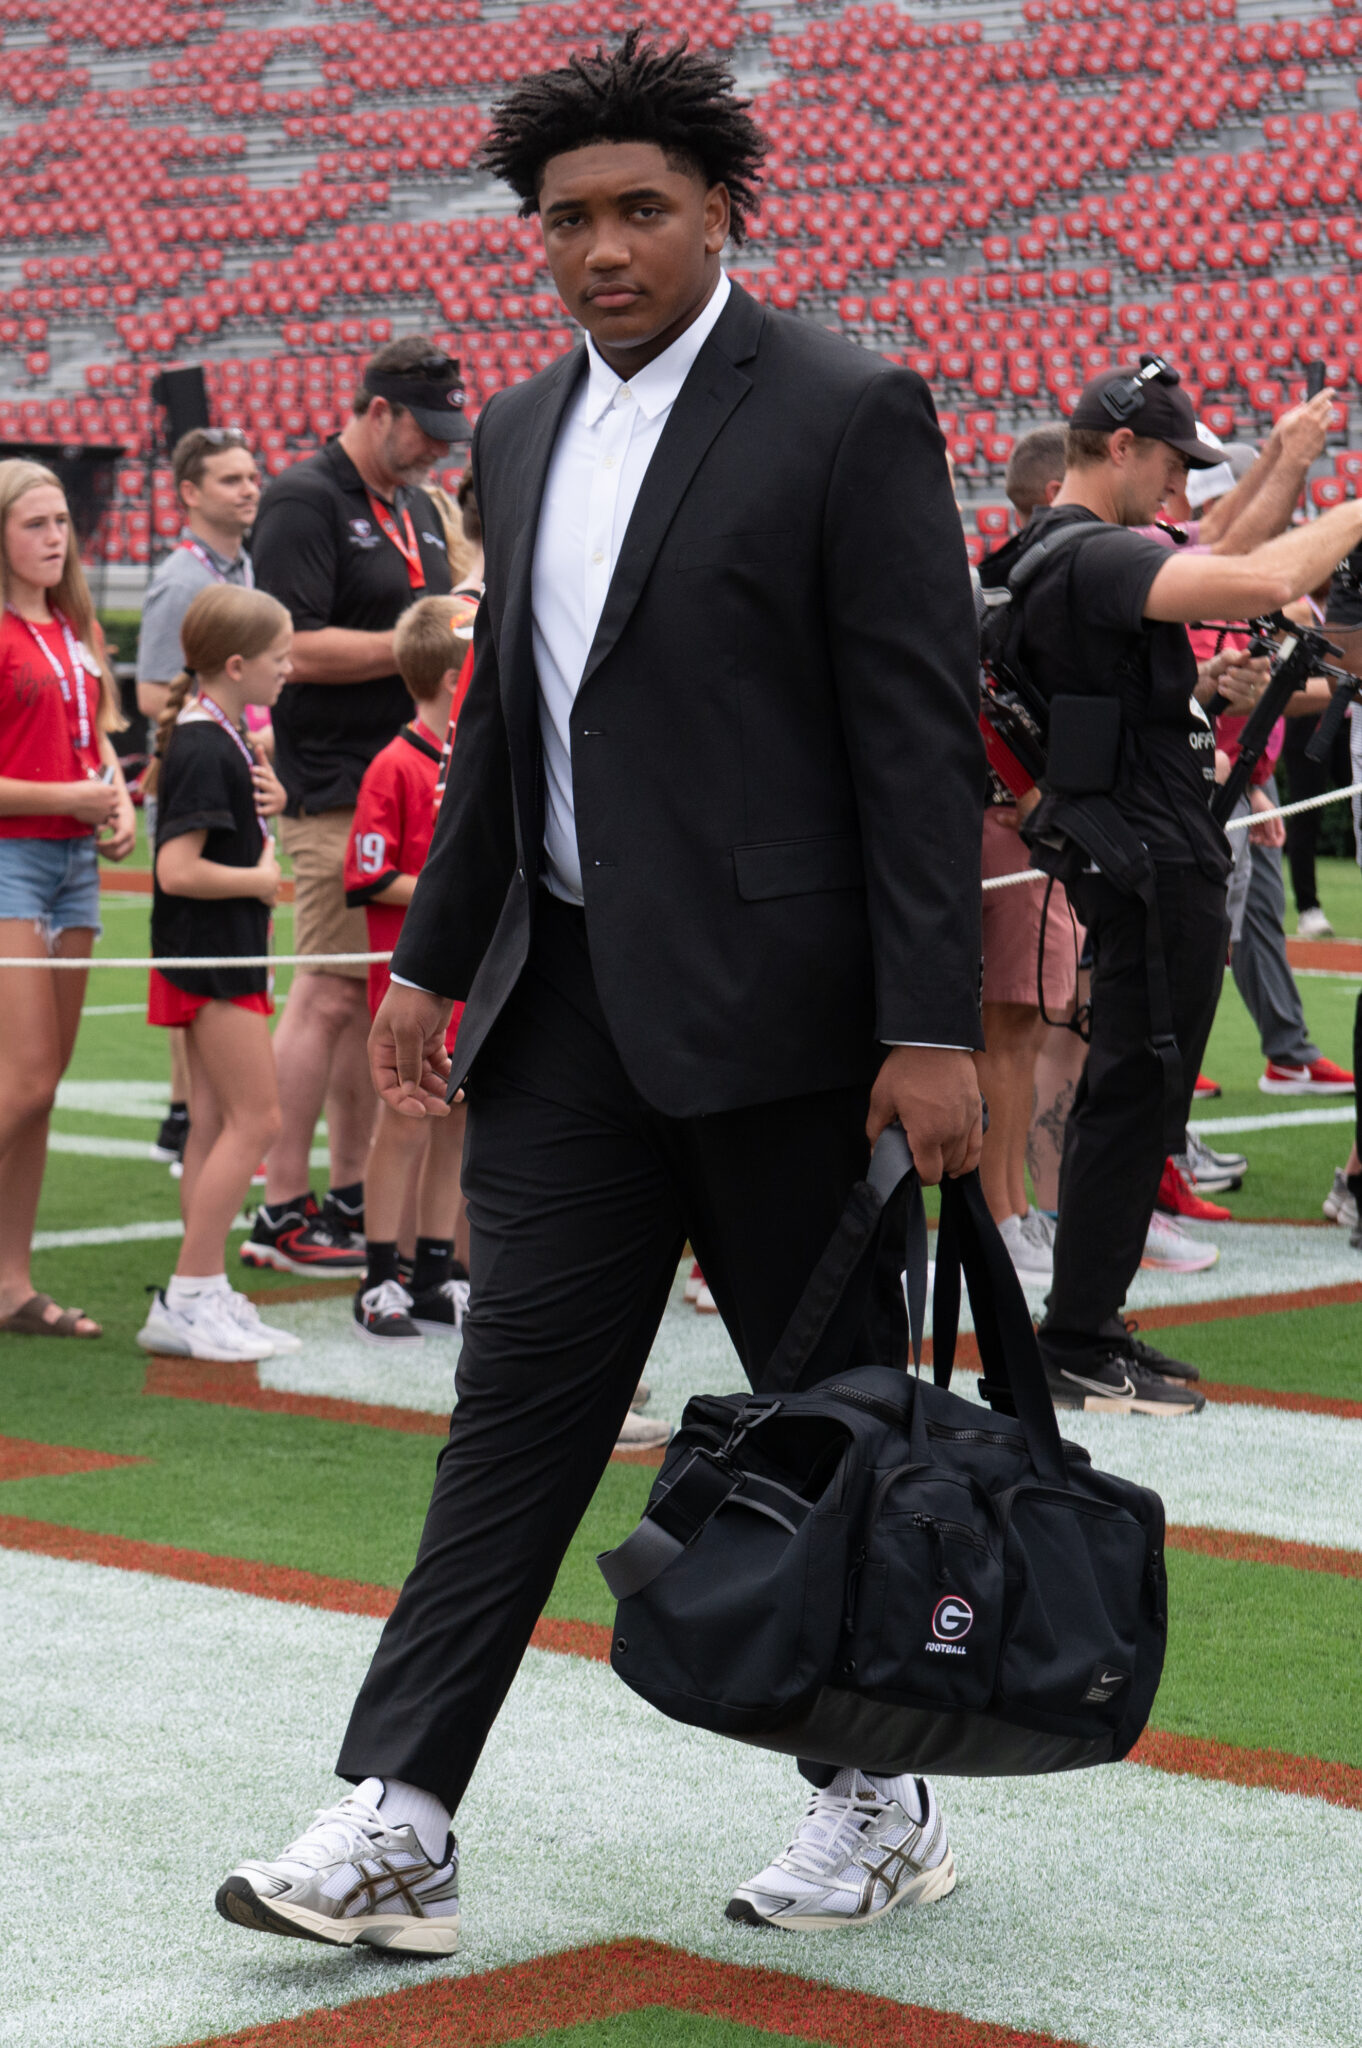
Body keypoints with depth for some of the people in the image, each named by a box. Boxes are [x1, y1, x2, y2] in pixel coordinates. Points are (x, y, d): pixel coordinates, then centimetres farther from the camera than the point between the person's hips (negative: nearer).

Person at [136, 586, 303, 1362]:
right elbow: (178, 869, -25)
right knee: (256, 1119, -8)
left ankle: (203, 1298, 15)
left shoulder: (231, 737, 12)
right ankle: (188, 1300, -5)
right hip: (210, 957, -10)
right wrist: (260, 881, -13)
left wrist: (268, 799, 7)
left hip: (224, 957, 10)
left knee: (216, 1123, 11)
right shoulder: (202, 750, -19)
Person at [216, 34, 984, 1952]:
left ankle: (880, 1804, 22)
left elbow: (925, 738, -11)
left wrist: (932, 1028, -16)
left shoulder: (851, 413, -8)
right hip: (570, 1003, 6)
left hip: (771, 1006, -6)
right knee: (518, 1400, 3)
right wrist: (434, 956, 17)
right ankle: (398, 1823, 4)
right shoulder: (523, 428, 13)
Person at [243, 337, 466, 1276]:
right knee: (332, 992, -8)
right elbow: (296, 647, -16)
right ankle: (283, 1215, -2)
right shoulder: (306, 502, -8)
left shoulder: (419, 510, 20)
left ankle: (353, 1201, 17)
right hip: (338, 787, -8)